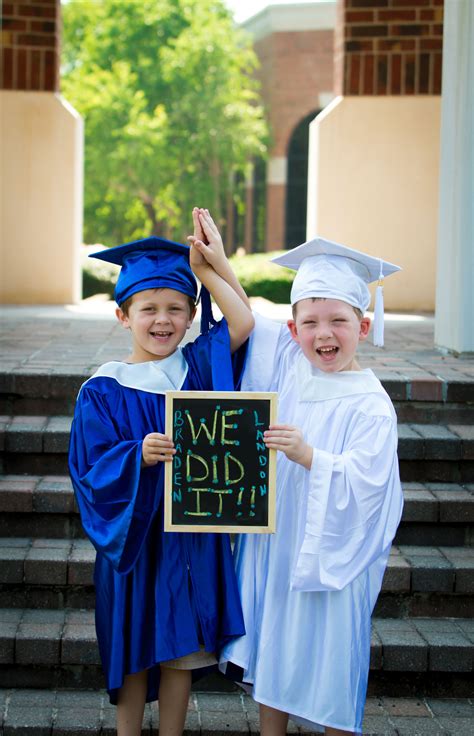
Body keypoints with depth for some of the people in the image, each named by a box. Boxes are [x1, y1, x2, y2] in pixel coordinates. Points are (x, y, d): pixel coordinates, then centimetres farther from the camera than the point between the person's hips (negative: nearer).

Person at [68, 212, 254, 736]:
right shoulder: (103, 391, -7)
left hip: (192, 537, 2)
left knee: (180, 651, 11)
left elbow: (243, 324, -13)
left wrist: (208, 267, -10)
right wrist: (140, 456, -28)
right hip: (133, 535, -2)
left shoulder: (197, 368, 1)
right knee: (133, 651, 9)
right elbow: (92, 470, -11)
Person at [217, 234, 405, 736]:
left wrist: (308, 456, -37)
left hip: (327, 555, -5)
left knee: (326, 653, 5)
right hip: (272, 541, 5)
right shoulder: (288, 366, -1)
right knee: (271, 646, 15)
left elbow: (361, 484, -23)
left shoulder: (371, 407, -16)